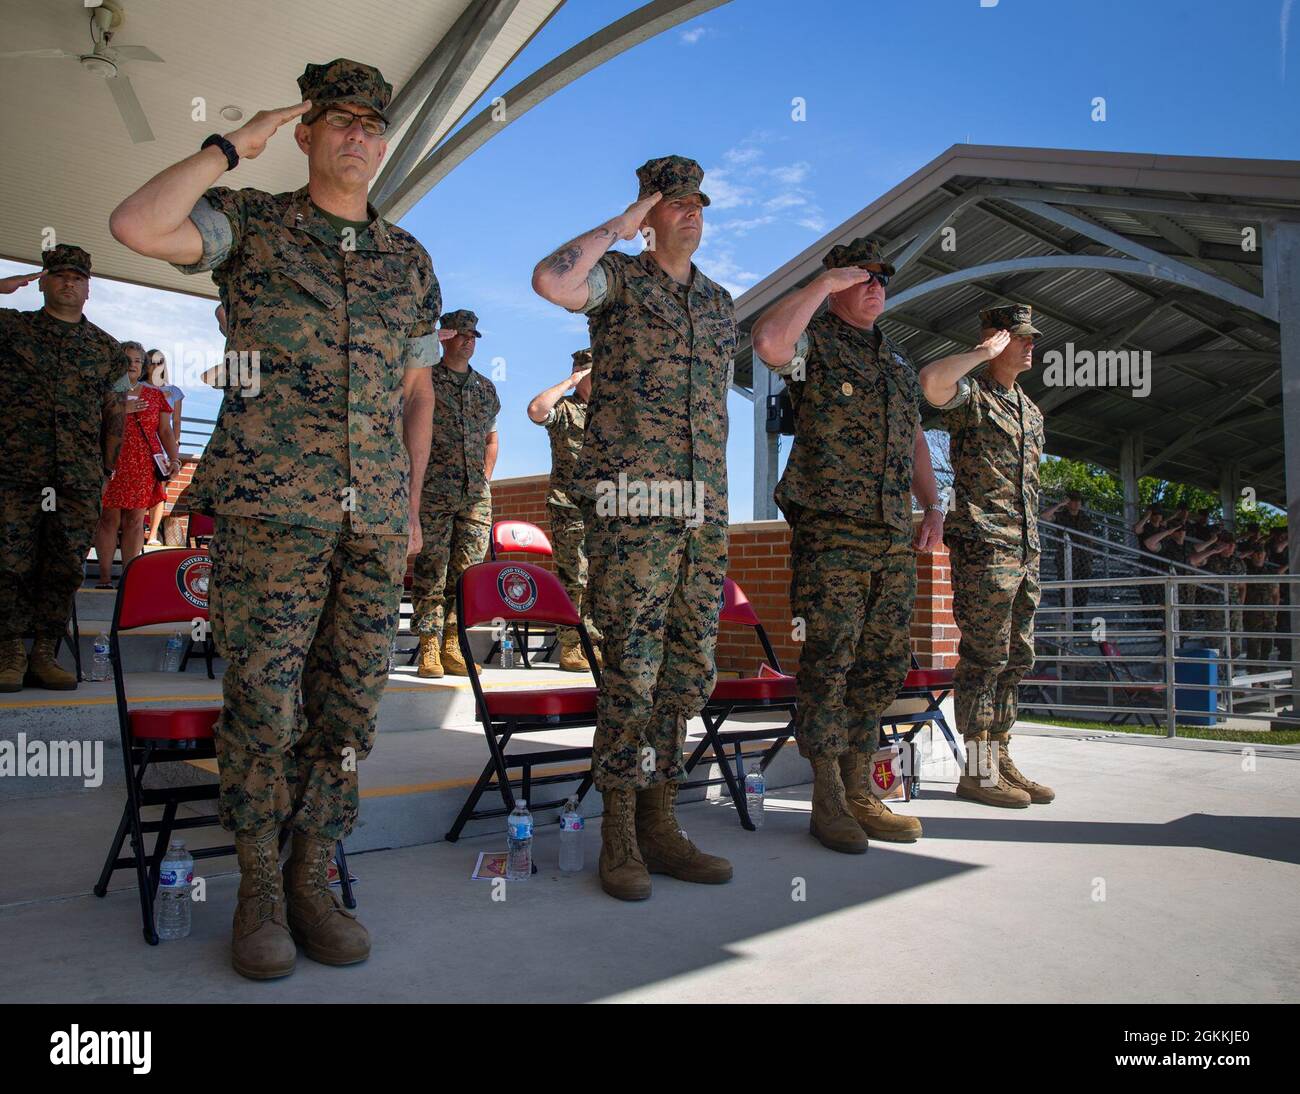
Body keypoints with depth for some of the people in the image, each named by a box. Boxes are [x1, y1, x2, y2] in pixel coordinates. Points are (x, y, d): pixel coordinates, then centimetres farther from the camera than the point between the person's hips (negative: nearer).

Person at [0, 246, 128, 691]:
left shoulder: (107, 348, 15)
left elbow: (115, 413, 16)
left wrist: (106, 469, 10)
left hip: (79, 481, 2)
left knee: (64, 569, 1)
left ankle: (44, 655, 9)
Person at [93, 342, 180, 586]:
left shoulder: (155, 395, 15)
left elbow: (166, 431, 13)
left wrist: (174, 458, 0)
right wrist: (121, 410, -13)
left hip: (144, 465, 2)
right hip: (111, 463, -2)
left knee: (135, 519, 0)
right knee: (109, 517, -4)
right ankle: (105, 577, -1)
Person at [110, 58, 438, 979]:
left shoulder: (410, 260, 16)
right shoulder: (250, 223, 6)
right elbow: (137, 227, -13)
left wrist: (412, 507, 12)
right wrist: (230, 147, -3)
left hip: (375, 516, 4)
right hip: (272, 504, -3)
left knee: (351, 703, 4)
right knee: (264, 702, -2)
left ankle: (313, 880, 17)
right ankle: (259, 888, 13)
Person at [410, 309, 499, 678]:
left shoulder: (485, 387, 19)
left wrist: (485, 477, 14)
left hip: (476, 495, 4)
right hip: (433, 491, -4)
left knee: (467, 571, 1)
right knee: (431, 570, -5)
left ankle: (452, 645, 8)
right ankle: (429, 649, -1)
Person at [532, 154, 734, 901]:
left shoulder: (721, 303, 21)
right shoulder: (618, 277, 3)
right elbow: (550, 280, -20)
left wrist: (720, 501, 18)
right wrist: (621, 225, -6)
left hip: (704, 510, 6)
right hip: (634, 502, -6)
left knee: (690, 666, 6)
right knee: (632, 667, -6)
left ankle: (659, 823, 16)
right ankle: (619, 837, 5)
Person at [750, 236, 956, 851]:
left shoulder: (898, 362, 23)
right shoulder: (815, 342, 1)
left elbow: (915, 440, 28)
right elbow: (769, 340, -24)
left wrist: (933, 506, 16)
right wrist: (824, 282, -11)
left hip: (895, 537, 8)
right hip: (831, 531, -7)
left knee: (885, 663, 8)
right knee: (828, 663, -6)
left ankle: (858, 791, 19)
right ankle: (828, 801, 2)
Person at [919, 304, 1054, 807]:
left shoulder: (1031, 410, 22)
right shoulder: (970, 395, -4)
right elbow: (931, 380, -29)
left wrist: (1032, 547, 21)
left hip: (1024, 551, 9)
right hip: (983, 546, -9)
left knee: (1014, 660, 11)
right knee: (983, 658, -6)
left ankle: (1001, 760, 19)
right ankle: (978, 771, 0)